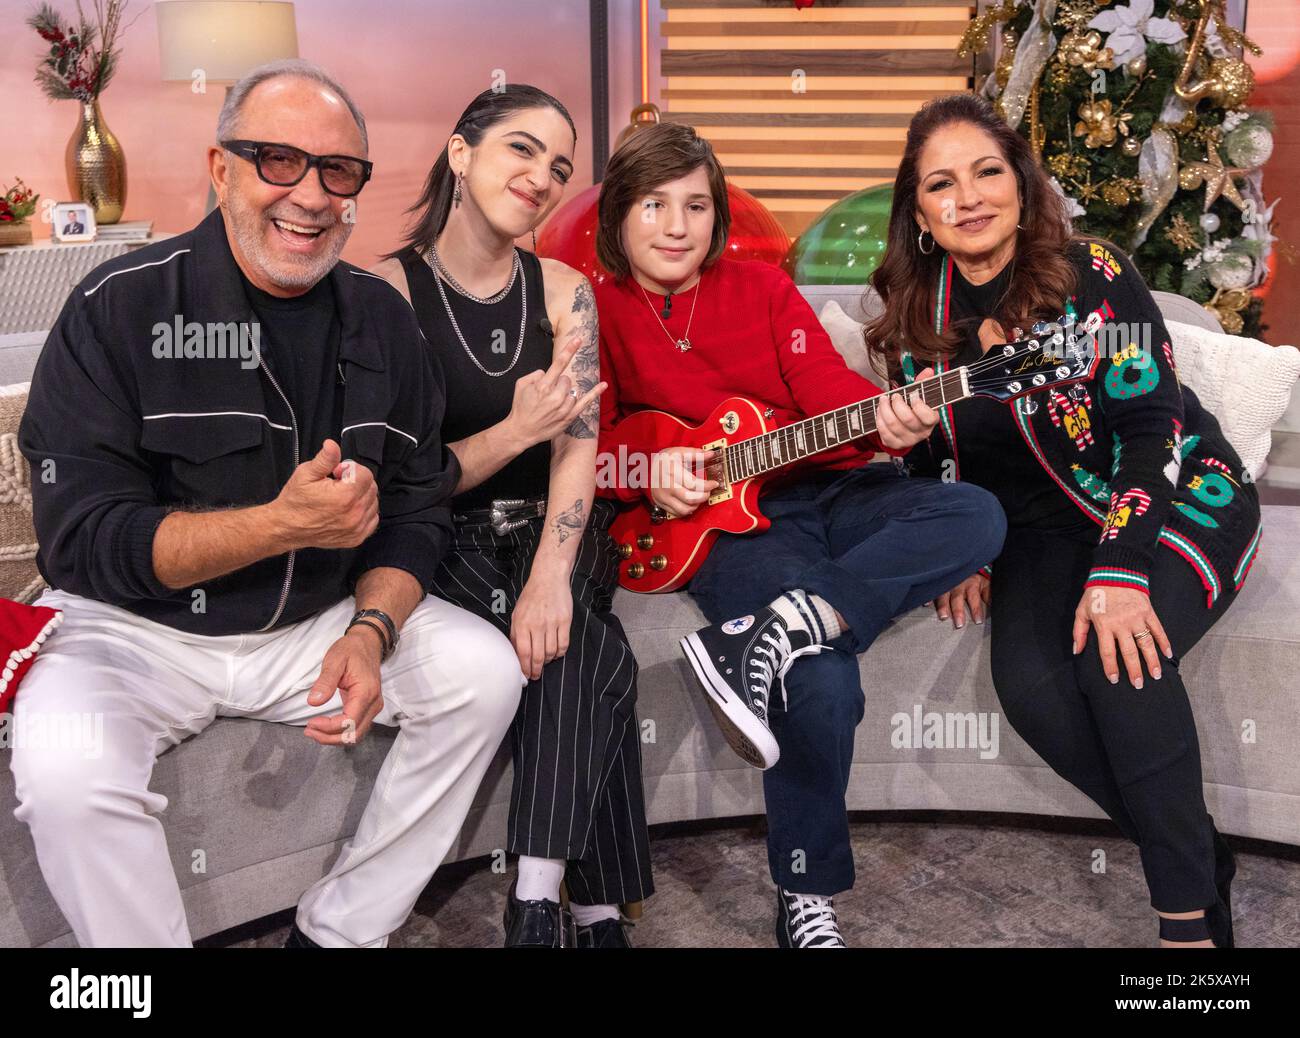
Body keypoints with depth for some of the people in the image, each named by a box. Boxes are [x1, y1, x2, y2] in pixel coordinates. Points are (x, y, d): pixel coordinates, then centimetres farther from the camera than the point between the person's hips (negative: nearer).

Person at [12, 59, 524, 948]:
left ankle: (339, 934, 1)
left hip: (321, 620, 5)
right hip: (138, 629, -4)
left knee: (486, 672, -13)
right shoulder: (120, 309, -13)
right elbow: (81, 541, -17)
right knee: (67, 773, -32)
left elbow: (418, 505, 5)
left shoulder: (380, 319, 2)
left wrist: (370, 630, -15)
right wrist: (285, 524, -29)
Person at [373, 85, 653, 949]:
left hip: (550, 527, 2)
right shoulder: (389, 290, -6)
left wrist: (550, 574, -27)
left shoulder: (564, 291, 4)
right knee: (595, 657, -27)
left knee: (562, 639, -31)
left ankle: (540, 903, -26)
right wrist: (516, 432, -27)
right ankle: (597, 912, -15)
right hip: (446, 539, -2)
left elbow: (580, 444, -9)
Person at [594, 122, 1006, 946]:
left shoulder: (763, 289, 13)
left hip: (827, 488, 5)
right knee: (824, 679, -29)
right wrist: (646, 472, -17)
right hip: (724, 518, -4)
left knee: (976, 516, -22)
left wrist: (887, 422, -21)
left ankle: (777, 631, -34)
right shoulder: (596, 312, 7)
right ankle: (806, 902, -9)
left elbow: (828, 387, 1)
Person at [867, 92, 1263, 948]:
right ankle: (1197, 853, -4)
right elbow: (933, 460, 11)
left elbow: (1151, 425, -19)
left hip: (1181, 502, -4)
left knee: (1118, 651, -33)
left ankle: (1188, 913, -16)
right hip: (1046, 532, 4)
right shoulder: (919, 317, 1)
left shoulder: (1092, 275, -13)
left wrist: (1119, 573, -31)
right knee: (1028, 682, -25)